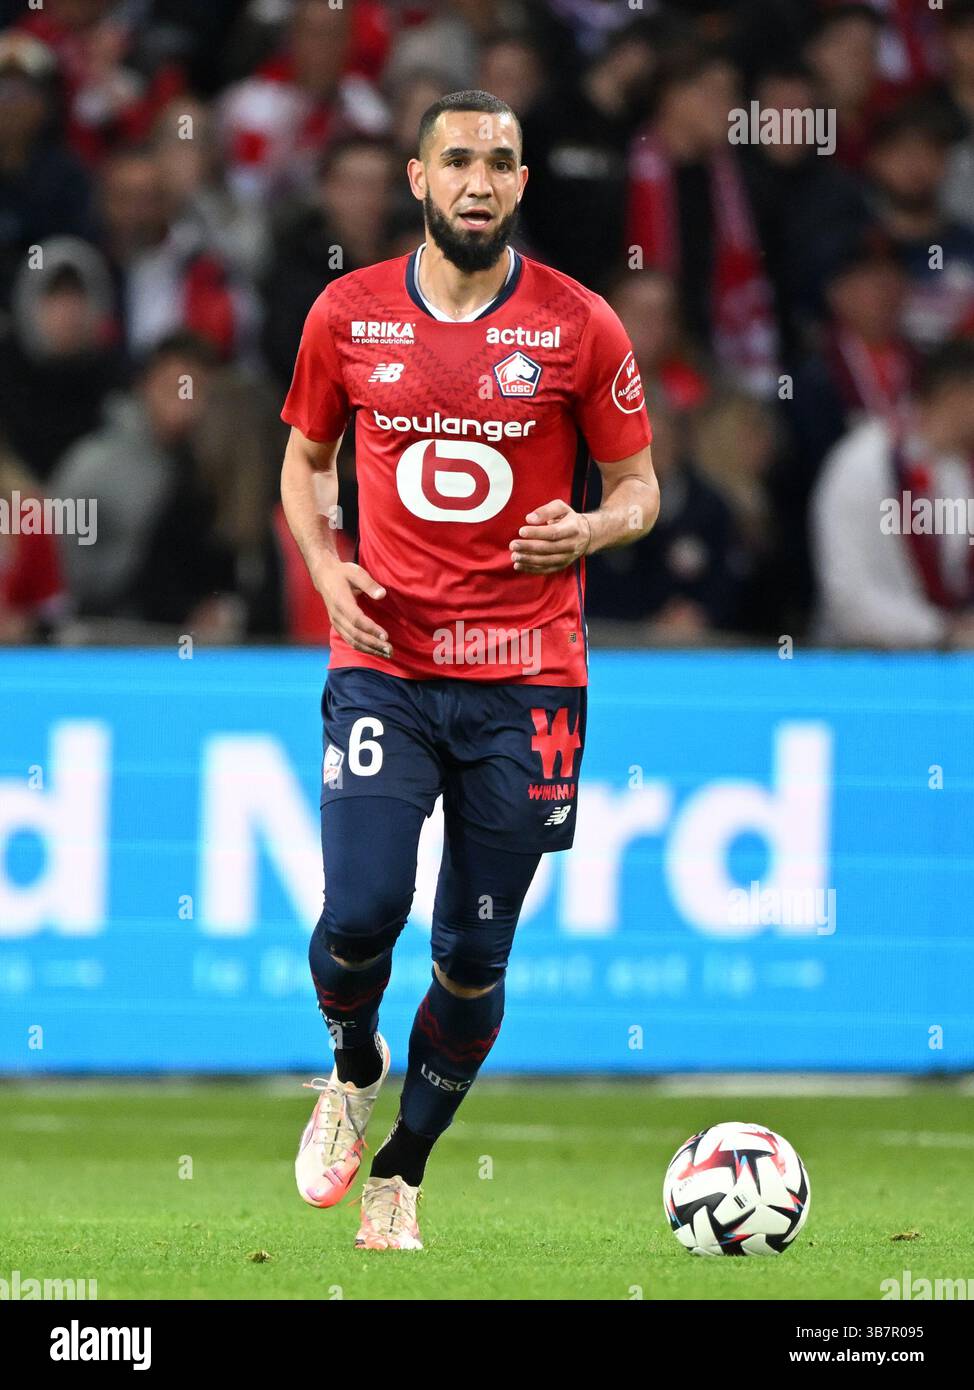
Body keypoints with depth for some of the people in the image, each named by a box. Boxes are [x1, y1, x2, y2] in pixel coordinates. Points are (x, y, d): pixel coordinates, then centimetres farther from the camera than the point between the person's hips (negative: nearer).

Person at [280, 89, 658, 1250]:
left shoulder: (579, 327, -1)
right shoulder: (348, 315, 3)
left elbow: (637, 488, 6)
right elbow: (306, 459, 17)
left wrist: (587, 530, -16)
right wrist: (325, 564, -1)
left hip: (523, 678, 0)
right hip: (383, 666, 0)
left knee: (474, 955, 4)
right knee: (361, 913, -15)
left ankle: (402, 1169, 23)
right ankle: (353, 1071, 19)